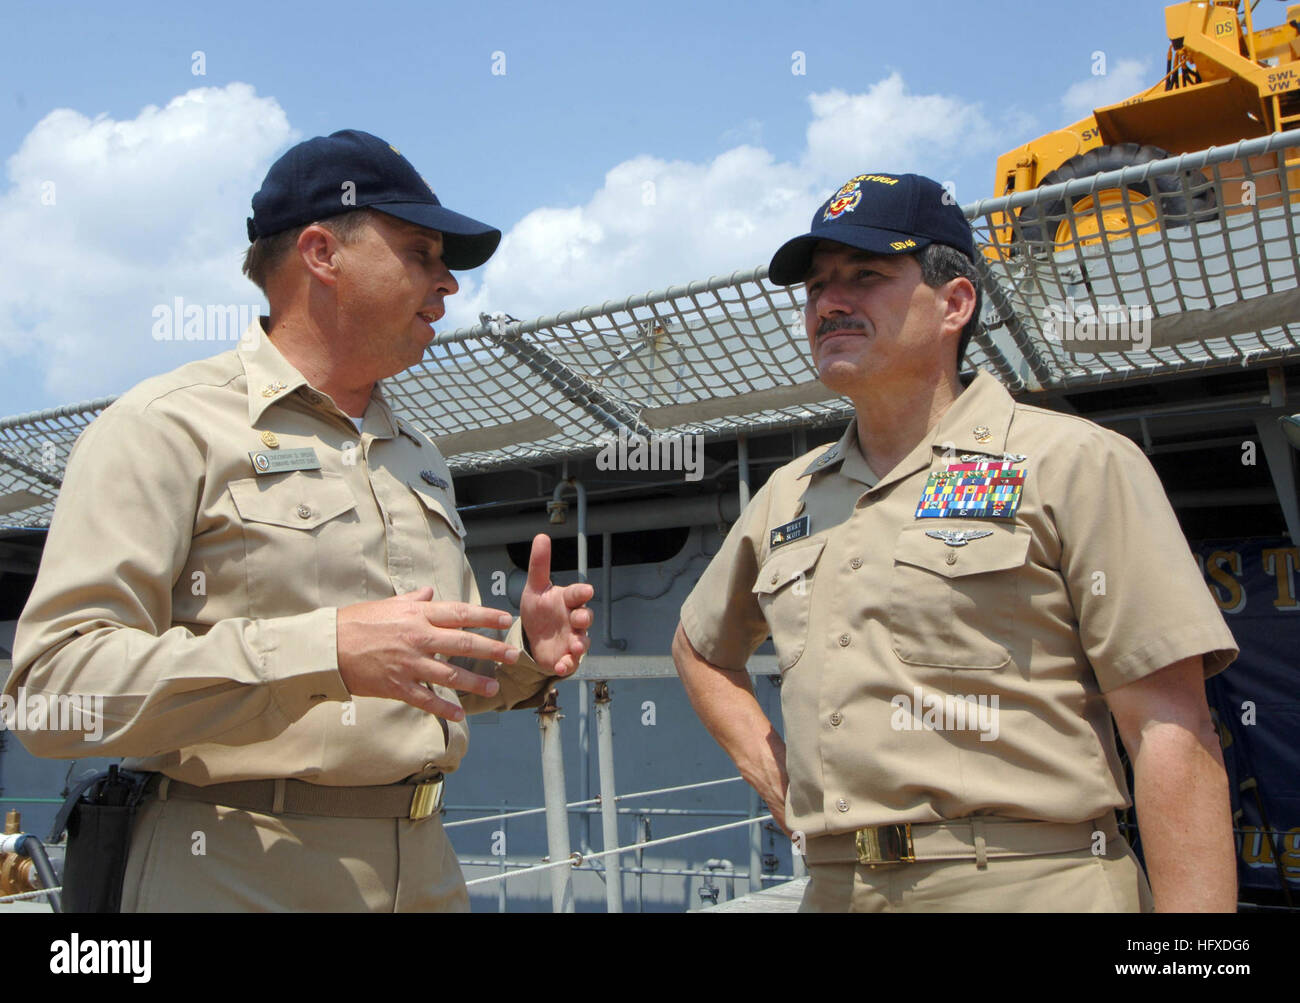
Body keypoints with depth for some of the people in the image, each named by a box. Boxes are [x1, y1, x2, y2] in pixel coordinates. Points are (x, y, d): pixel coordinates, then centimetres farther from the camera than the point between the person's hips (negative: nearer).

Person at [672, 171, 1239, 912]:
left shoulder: (1074, 462, -3)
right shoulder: (786, 497, 11)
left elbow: (1170, 731, -9)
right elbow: (700, 647, 26)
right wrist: (769, 770, 12)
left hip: (1029, 885, -4)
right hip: (834, 888, 5)